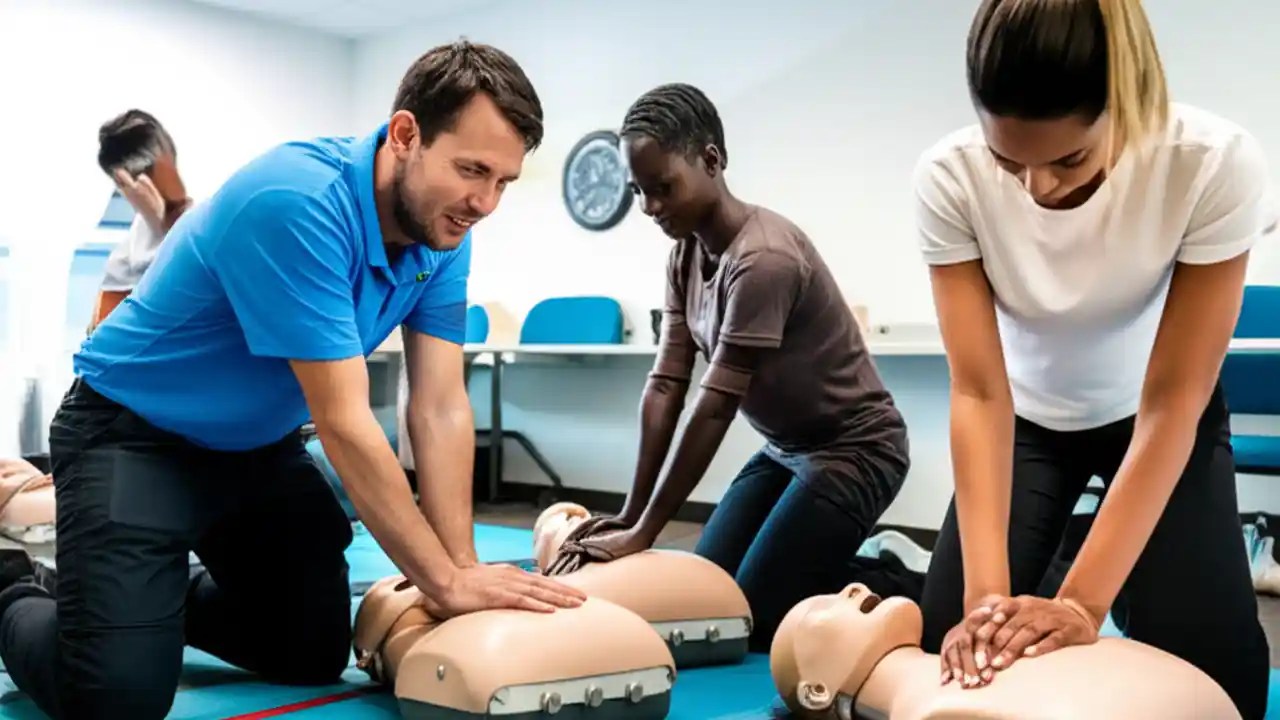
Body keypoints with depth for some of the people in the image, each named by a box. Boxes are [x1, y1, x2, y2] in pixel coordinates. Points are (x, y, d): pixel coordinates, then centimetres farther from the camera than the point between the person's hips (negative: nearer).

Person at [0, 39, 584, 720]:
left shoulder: (443, 234, -10)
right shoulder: (296, 204, -34)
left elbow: (441, 410, -10)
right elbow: (342, 422, -33)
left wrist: (464, 565, -17)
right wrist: (448, 583, -27)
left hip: (260, 445, 7)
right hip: (133, 435, -7)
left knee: (318, 654, 13)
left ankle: (169, 599, 35)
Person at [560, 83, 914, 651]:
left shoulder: (763, 259, -27)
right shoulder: (686, 255, 0)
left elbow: (715, 408, -27)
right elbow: (665, 386, -4)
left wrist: (645, 534, -23)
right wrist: (629, 515, -9)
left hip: (853, 451, -9)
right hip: (785, 448, 9)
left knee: (752, 616, -11)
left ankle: (890, 590, 12)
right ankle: (870, 569, 20)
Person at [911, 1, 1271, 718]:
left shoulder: (1217, 164, -33)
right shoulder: (951, 176, -29)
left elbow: (1171, 403, -29)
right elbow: (979, 394, -27)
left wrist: (1083, 602, -34)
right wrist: (986, 591, -36)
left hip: (1161, 419, -1)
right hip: (1030, 419, 1)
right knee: (953, 644, -10)